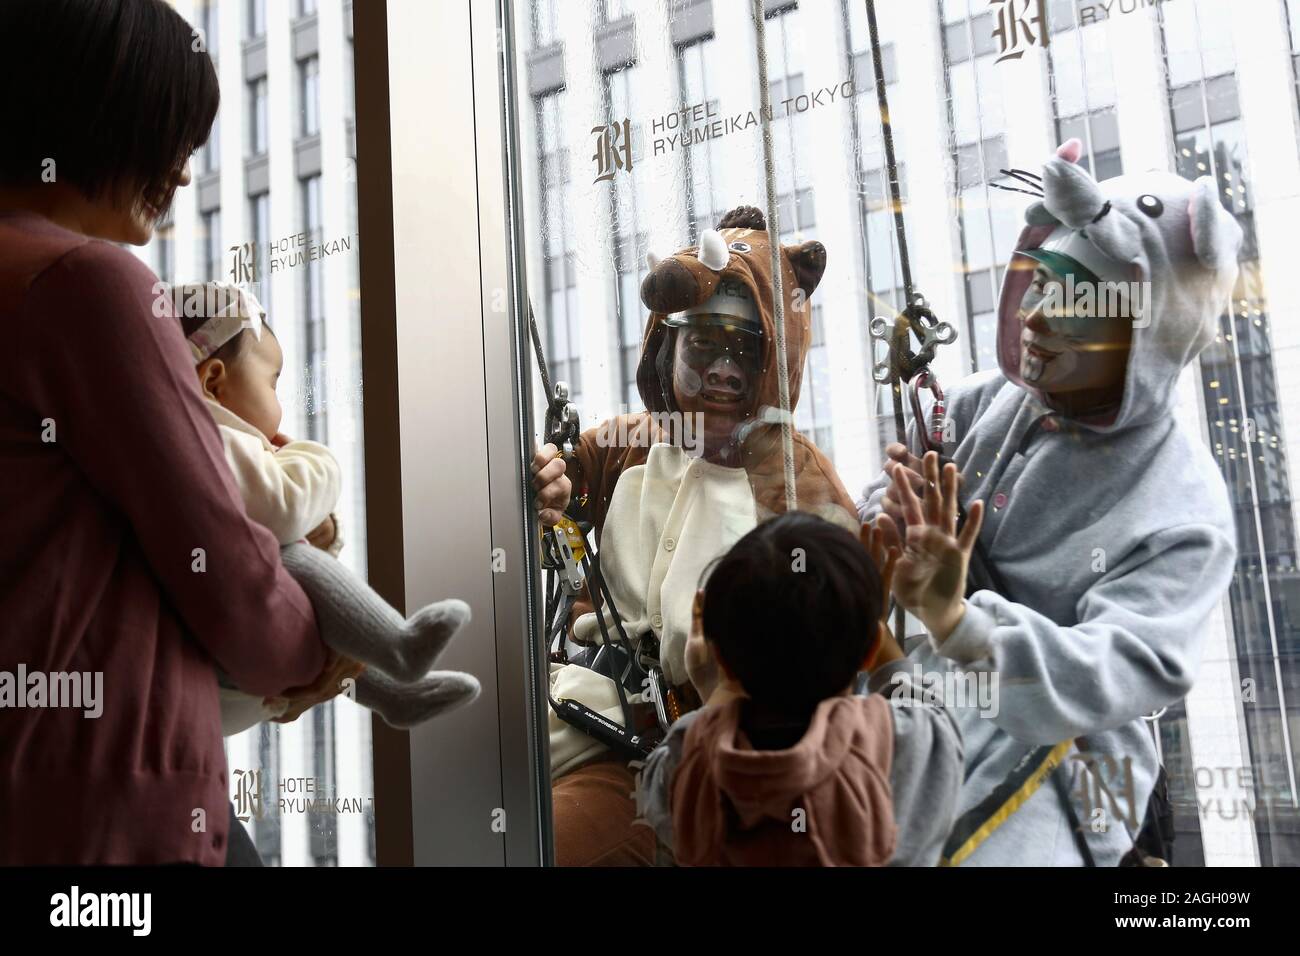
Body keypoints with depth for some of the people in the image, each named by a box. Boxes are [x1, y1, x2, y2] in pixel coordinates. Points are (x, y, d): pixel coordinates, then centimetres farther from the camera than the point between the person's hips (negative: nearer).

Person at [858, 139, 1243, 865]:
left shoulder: (1183, 517, -15)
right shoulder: (980, 407, -3)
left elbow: (1120, 674, -27)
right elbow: (868, 528, 3)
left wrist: (955, 620, -44)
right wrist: (886, 529, -23)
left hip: (1034, 776, -4)